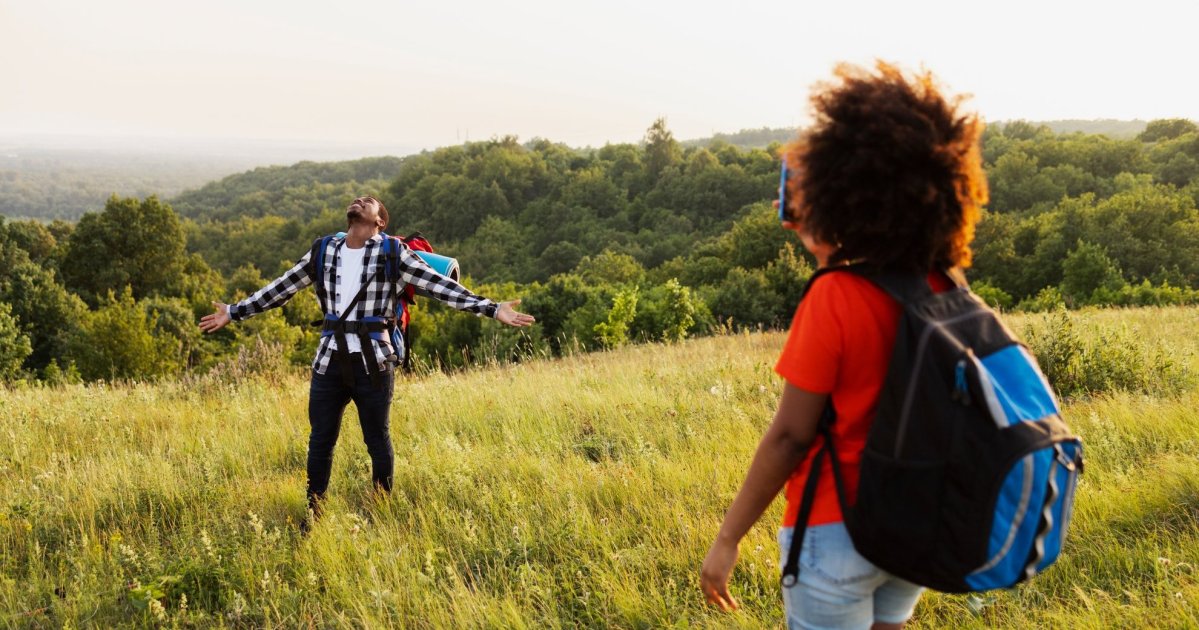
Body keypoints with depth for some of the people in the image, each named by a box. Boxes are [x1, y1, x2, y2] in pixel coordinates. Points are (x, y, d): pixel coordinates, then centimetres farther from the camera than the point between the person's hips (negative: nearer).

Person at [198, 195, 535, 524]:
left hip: (373, 361, -3)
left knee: (377, 440, 7)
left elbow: (441, 286, -7)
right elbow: (280, 289, 17)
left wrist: (491, 308, -16)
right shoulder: (324, 252, 10)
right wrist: (234, 312, 19)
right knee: (320, 440, 9)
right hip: (329, 360, 3)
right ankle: (313, 511, 24)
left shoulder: (392, 254, -1)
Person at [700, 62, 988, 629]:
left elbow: (790, 435, -19)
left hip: (837, 534, -6)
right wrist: (824, 245, 12)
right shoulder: (943, 289, -5)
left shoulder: (835, 299, -22)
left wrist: (728, 538, -11)